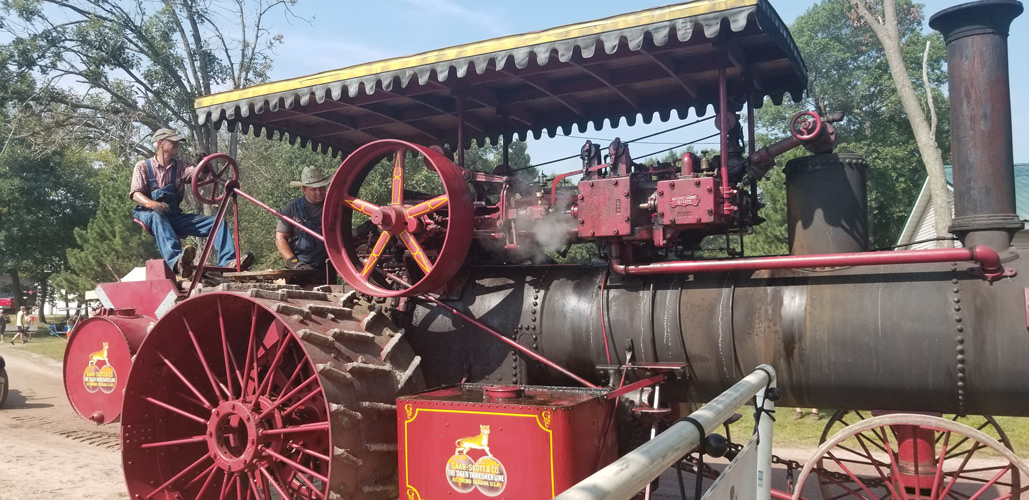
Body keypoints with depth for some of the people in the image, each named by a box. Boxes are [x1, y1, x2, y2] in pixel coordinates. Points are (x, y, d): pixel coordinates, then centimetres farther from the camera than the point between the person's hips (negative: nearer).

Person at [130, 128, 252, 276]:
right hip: (149, 214, -5)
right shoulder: (143, 166, 5)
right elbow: (136, 194, -7)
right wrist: (154, 204, -28)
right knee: (158, 217, -42)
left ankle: (227, 261, -31)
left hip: (175, 216, 5)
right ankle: (176, 261, -65)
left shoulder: (179, 167, 16)